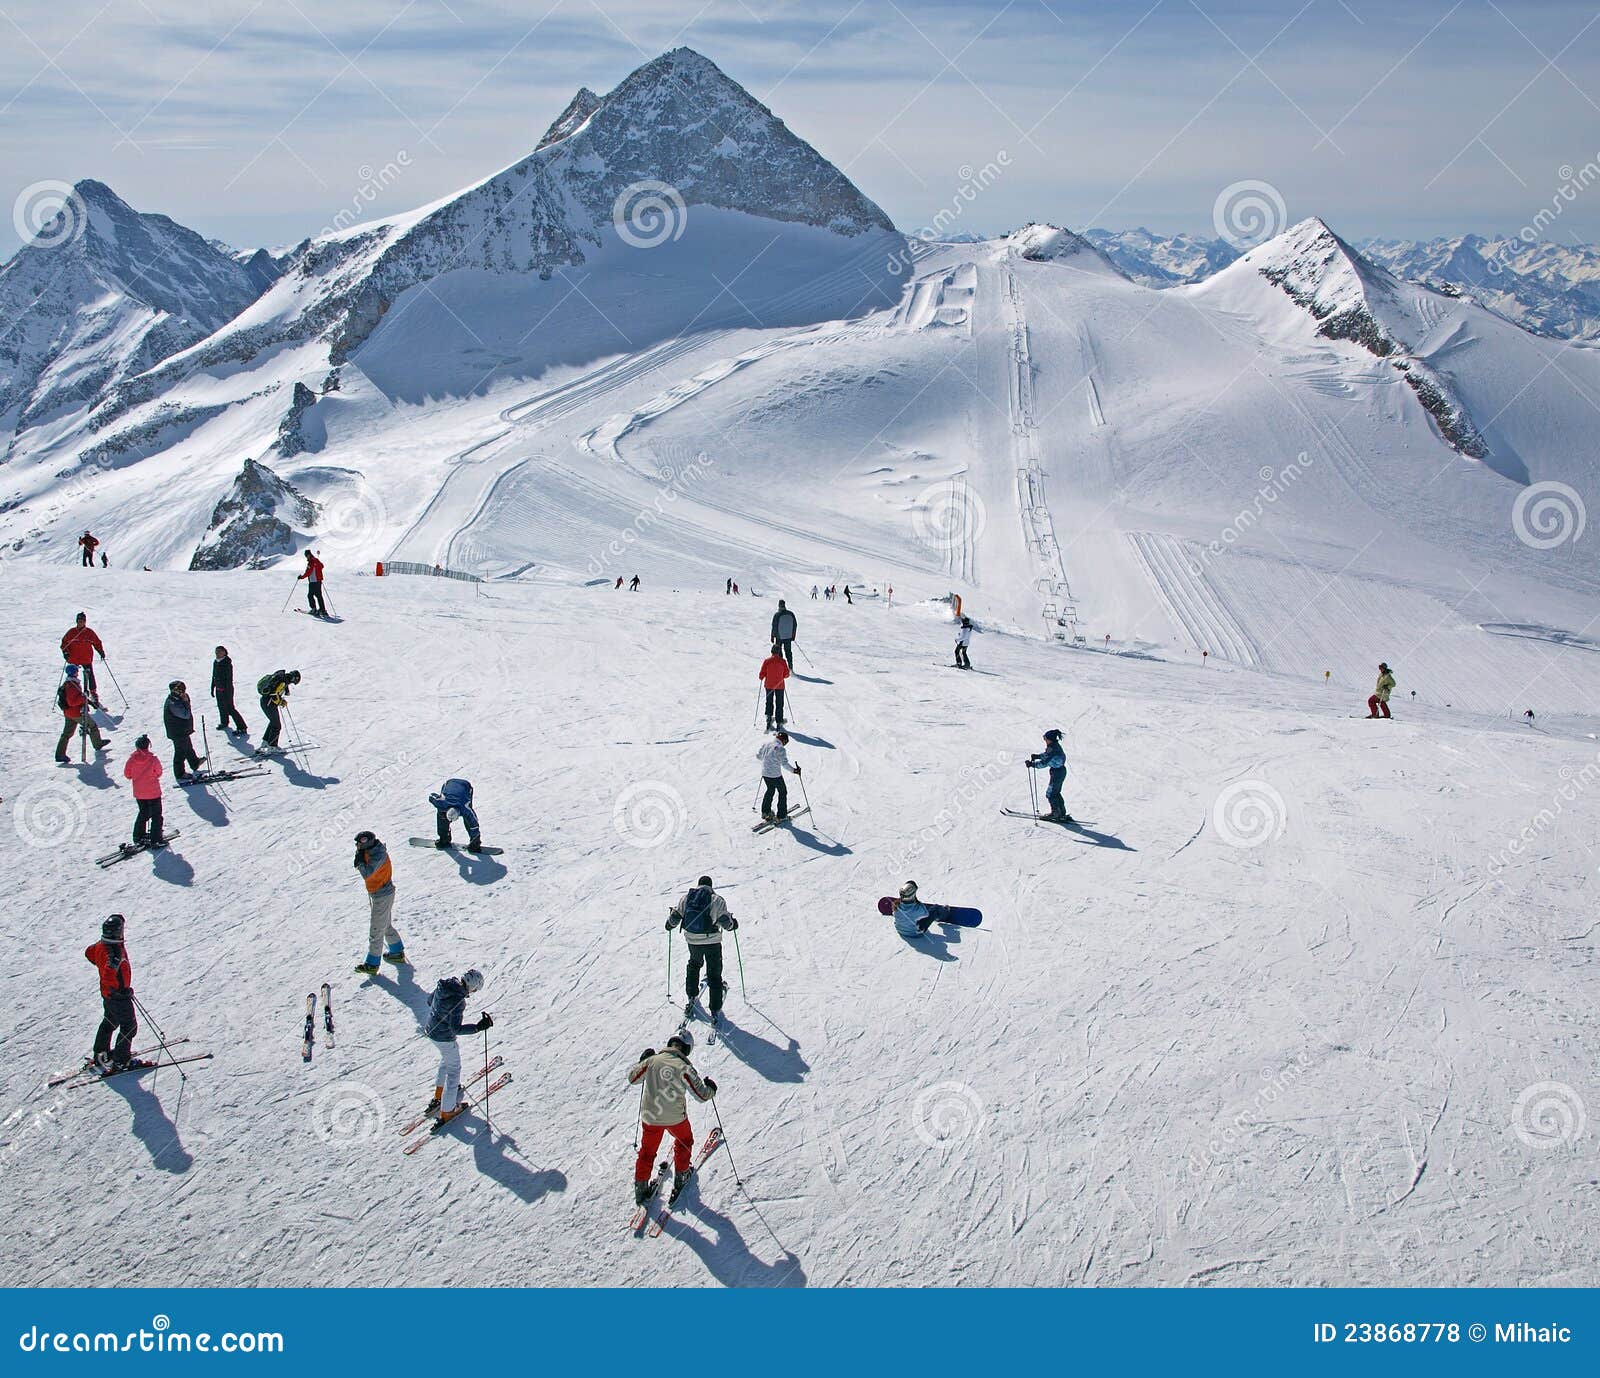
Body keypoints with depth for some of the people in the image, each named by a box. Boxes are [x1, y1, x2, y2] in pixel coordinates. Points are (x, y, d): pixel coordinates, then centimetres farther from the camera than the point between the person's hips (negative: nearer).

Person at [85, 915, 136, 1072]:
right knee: (129, 1027, 7)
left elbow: (89, 953, 16)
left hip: (107, 994, 9)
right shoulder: (116, 953, -34)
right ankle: (121, 1061, 14)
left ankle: (101, 1054, 40)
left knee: (109, 1023, 27)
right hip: (119, 997, -9)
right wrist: (121, 990, -30)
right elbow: (109, 976, -44)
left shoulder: (101, 946, -6)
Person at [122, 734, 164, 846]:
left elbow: (127, 775, -1)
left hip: (138, 793, 4)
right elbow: (158, 773, -6)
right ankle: (156, 839, 5)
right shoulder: (153, 759, -18)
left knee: (143, 813, 23)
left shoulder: (132, 759, -10)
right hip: (153, 792, -4)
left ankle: (138, 837, 26)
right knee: (156, 814, 7)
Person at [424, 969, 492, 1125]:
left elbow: (430, 1001, 9)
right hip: (445, 1037, -8)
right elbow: (455, 1029, -31)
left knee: (446, 1059, 32)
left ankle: (439, 1094, 50)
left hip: (432, 1029, 8)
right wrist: (478, 1027, -32)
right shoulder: (458, 1001, -33)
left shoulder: (444, 984, -9)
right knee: (453, 1069, 10)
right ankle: (446, 1112, 19)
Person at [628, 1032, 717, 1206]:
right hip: (675, 1118, -2)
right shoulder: (684, 1068, -18)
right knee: (684, 1141, 28)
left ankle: (640, 1187, 26)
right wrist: (711, 1089, 7)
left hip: (650, 1116, 3)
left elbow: (632, 1078, 7)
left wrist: (642, 1060, 21)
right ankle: (680, 1176, 38)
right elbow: (702, 1095, -14)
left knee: (647, 1150, 22)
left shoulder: (652, 1060, -9)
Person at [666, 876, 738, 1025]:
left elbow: (675, 917, 7)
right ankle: (715, 1010, 8)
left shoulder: (687, 898, 2)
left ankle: (691, 996, 40)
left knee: (694, 964, 33)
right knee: (714, 975, 8)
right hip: (712, 942, -3)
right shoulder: (716, 900, -8)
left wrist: (670, 925, 29)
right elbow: (726, 922, -10)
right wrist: (733, 924, 13)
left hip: (692, 940, 3)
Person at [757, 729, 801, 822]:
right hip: (775, 775, -6)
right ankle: (781, 816, 14)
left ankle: (765, 812, 34)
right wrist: (794, 770, -16)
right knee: (782, 792, 12)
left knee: (770, 790, 29)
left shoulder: (765, 744, 3)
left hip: (764, 774, 7)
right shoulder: (780, 749, -18)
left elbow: (758, 756, 14)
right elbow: (784, 763, -24)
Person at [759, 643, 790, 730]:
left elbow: (761, 674, -9)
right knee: (779, 705, 10)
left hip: (769, 685, 0)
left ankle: (769, 717, -3)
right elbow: (786, 674, -3)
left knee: (769, 703, 16)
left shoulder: (767, 661, -11)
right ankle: (779, 723, 11)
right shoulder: (782, 661, -10)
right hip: (780, 686, 0)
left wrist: (761, 678, 13)